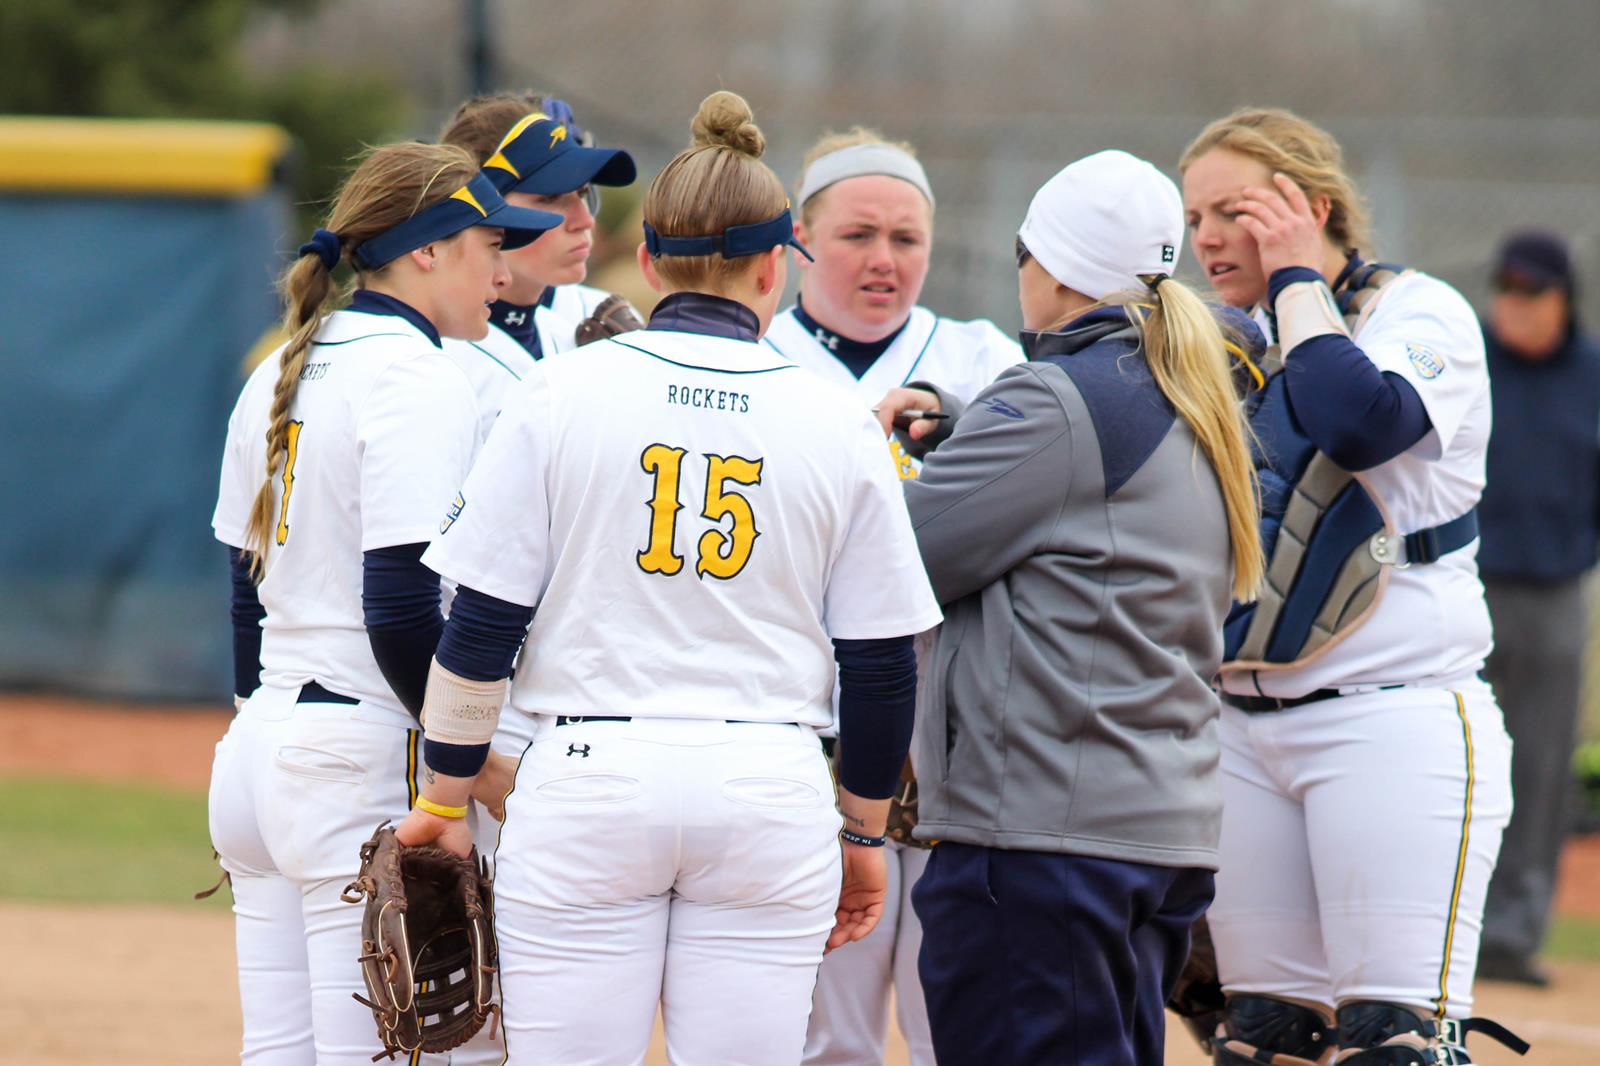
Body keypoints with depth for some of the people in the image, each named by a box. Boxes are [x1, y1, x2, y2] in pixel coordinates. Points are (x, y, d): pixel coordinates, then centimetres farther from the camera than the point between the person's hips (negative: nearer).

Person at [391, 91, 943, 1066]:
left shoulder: (564, 391, -1)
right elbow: (882, 663, 6)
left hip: (589, 778, -1)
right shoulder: (838, 424, 2)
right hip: (770, 793, 1)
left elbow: (482, 622, -2)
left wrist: (445, 799, 8)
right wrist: (865, 832, 18)